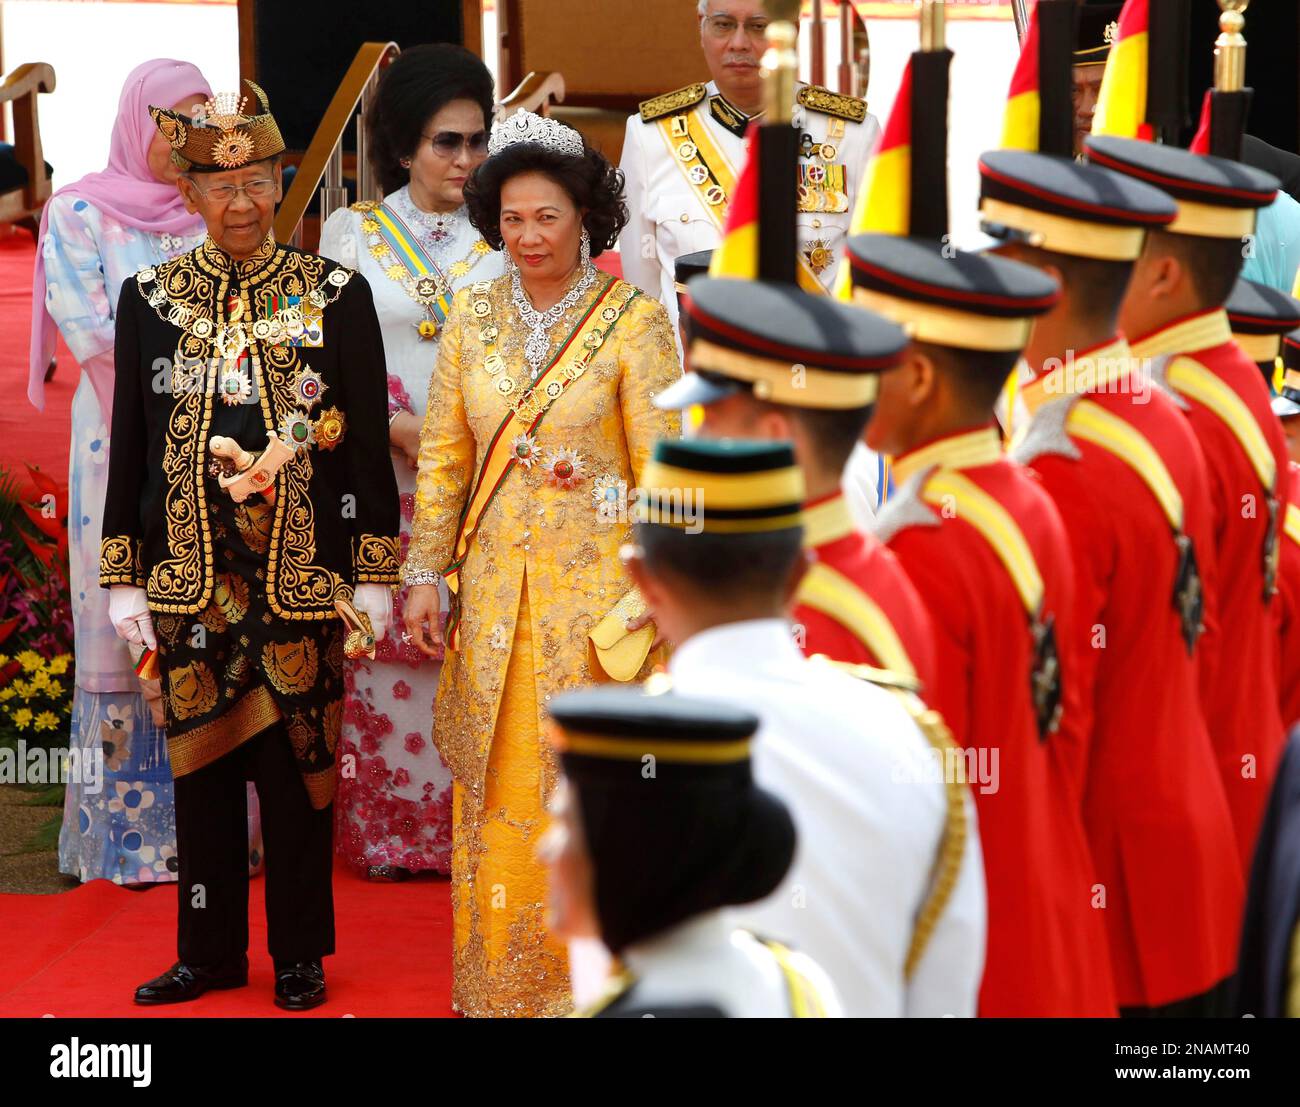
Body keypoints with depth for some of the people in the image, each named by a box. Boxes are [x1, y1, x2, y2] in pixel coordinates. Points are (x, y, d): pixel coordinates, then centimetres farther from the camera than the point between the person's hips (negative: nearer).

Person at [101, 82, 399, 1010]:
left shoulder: (338, 295, 1)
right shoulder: (151, 298, 5)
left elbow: (369, 442, 2)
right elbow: (130, 443, 7)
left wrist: (373, 578, -2)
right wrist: (124, 579, 4)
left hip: (301, 576, -2)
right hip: (189, 576, 2)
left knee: (299, 763, 4)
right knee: (202, 761, 8)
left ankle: (300, 955, 16)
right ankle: (210, 950, 19)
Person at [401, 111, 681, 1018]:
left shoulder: (635, 322, -7)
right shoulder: (475, 315, 5)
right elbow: (443, 454, 9)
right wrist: (427, 573, 5)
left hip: (595, 586, -4)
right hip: (494, 587, 4)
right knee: (496, 784, 9)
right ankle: (499, 976, 22)